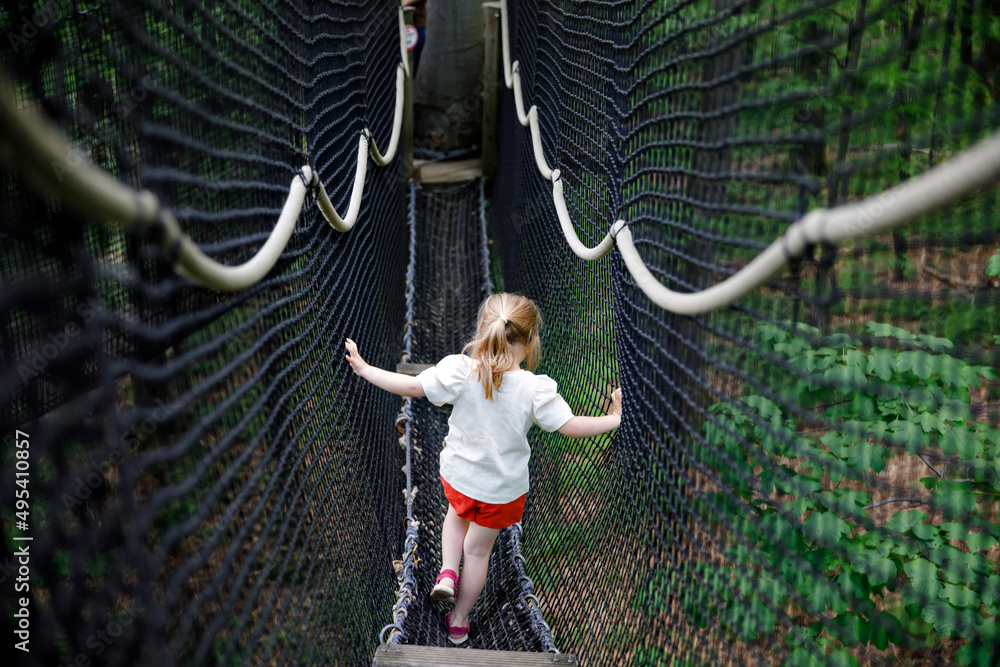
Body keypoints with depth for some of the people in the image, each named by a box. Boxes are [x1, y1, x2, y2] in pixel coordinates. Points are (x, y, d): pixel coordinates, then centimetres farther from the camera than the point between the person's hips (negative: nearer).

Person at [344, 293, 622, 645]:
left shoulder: (460, 371, -23)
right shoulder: (536, 389, -25)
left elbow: (412, 386, -20)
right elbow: (571, 426, -20)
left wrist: (364, 369, -8)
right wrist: (613, 418, -5)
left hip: (456, 475, 1)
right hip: (502, 488, -1)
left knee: (457, 513, 37)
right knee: (478, 549, 21)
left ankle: (447, 571, 19)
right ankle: (459, 621, 36)